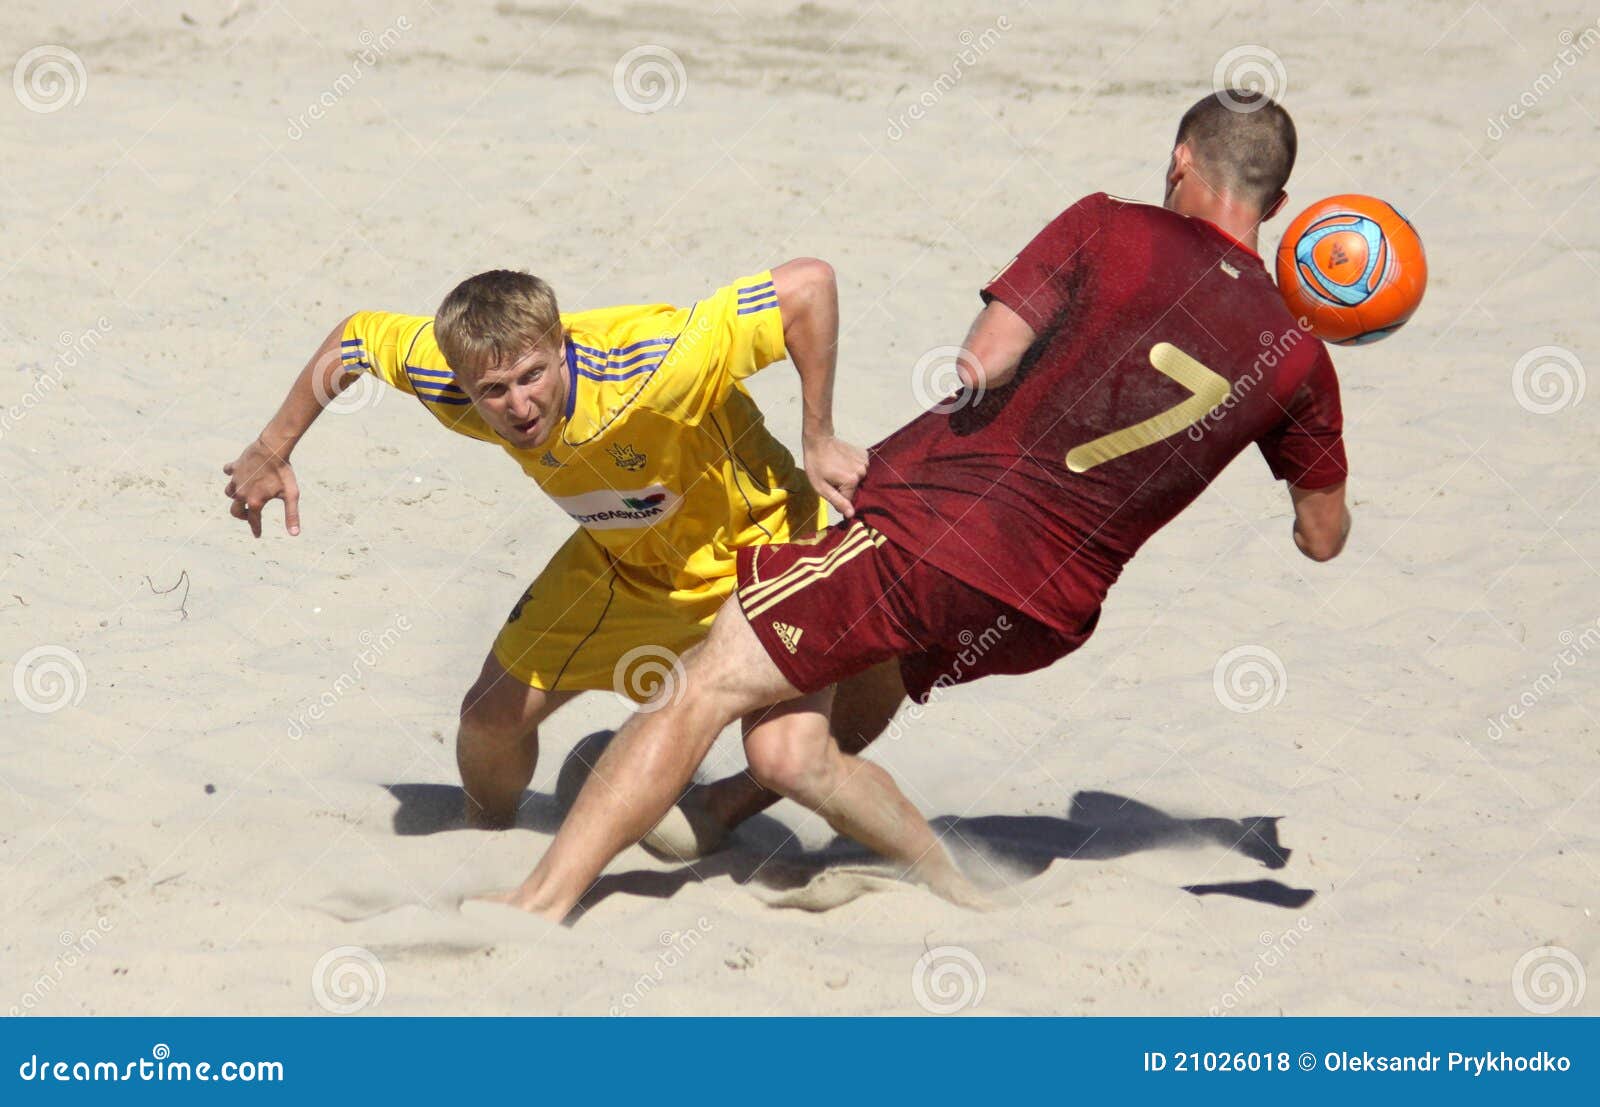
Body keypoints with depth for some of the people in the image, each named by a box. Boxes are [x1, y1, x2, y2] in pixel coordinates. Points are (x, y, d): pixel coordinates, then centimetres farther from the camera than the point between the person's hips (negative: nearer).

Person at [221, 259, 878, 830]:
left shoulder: (652, 367, -43)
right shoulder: (448, 381, -26)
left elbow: (809, 283, -42)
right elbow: (356, 335, -5)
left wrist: (819, 442, -36)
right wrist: (271, 453, 3)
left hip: (755, 544, -4)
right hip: (621, 561, 5)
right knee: (493, 715, 5)